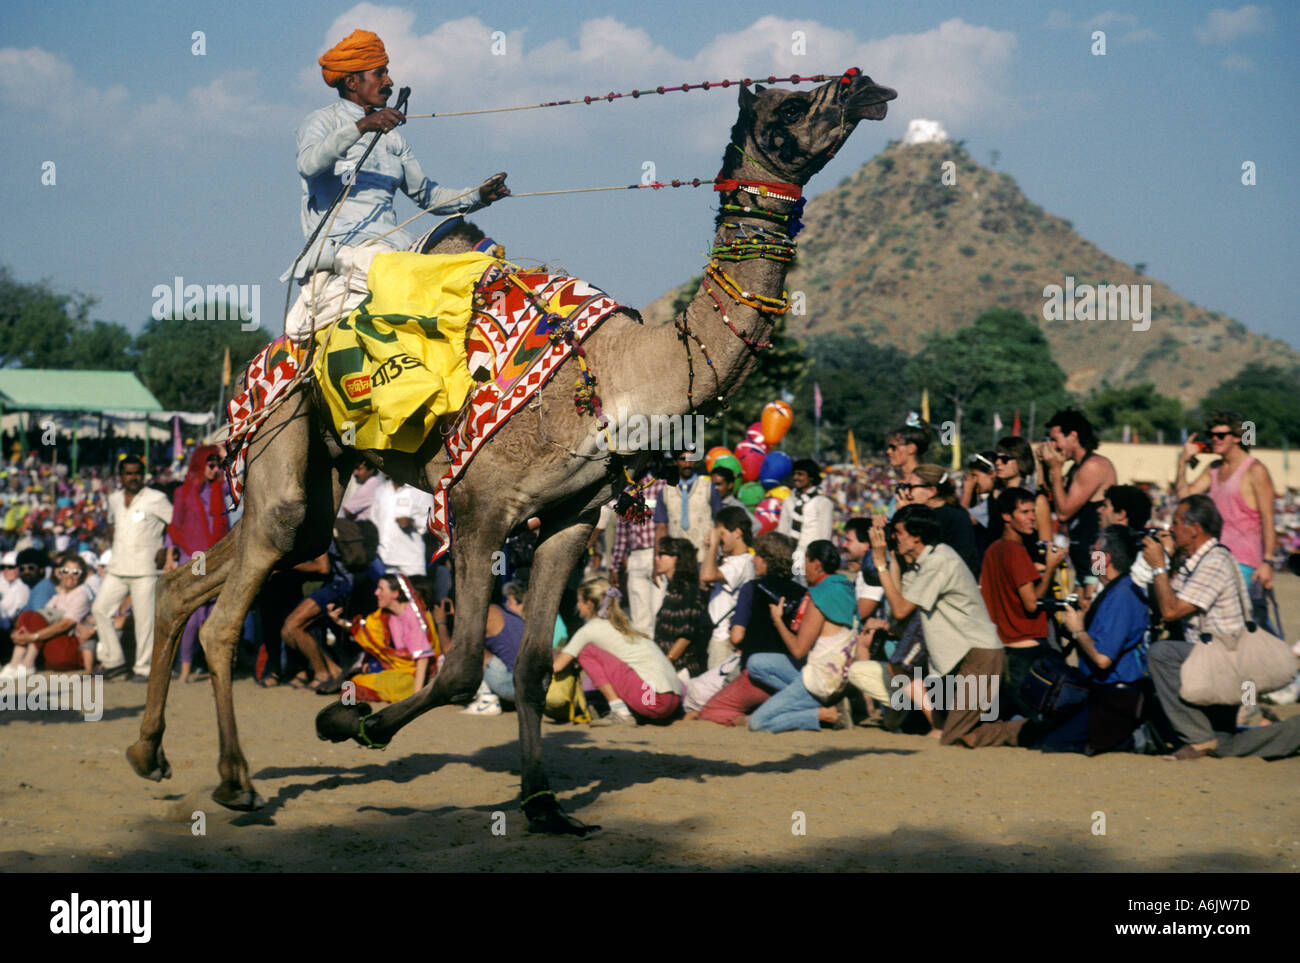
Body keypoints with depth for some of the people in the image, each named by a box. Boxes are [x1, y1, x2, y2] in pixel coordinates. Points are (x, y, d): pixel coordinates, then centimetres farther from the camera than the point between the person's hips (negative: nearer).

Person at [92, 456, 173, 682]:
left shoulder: (156, 499, -6)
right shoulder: (114, 499, 12)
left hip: (145, 570, -6)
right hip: (117, 569, 6)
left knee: (145, 618, -6)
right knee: (100, 608, 1)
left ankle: (144, 668, 2)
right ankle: (114, 661, 9)